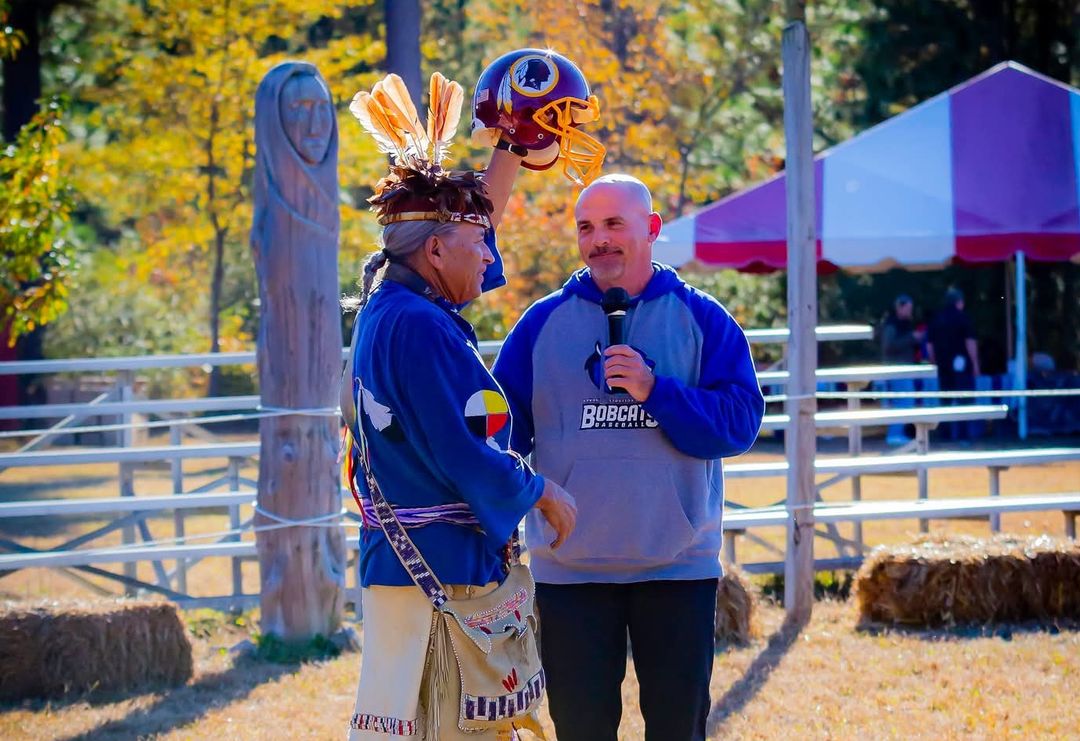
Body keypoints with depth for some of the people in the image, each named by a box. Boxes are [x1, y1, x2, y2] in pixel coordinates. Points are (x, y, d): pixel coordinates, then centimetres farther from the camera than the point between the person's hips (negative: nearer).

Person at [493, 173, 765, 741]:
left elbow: (739, 422, -8)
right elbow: (503, 430, 3)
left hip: (679, 563, -1)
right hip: (568, 564, 1)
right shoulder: (544, 322, 5)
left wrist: (656, 391, -19)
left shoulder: (701, 319, 2)